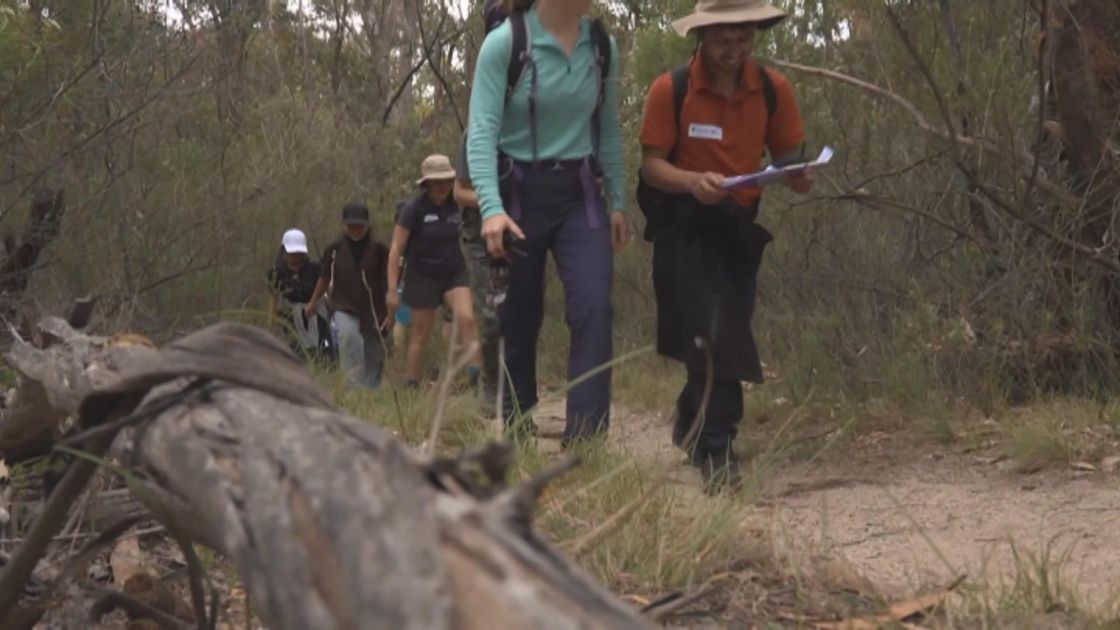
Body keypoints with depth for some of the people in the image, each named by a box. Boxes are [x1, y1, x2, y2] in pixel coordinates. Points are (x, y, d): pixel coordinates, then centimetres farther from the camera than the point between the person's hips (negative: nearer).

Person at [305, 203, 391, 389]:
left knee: (374, 360, 3)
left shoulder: (378, 249, -5)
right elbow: (325, 278, 16)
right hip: (344, 308, 0)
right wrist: (313, 302, 27)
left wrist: (392, 313, -9)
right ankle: (354, 385, -29)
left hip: (374, 311, 0)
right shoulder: (335, 249, 1)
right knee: (348, 334, -30)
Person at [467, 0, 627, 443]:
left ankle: (585, 442, -16)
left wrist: (616, 200, 11)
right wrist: (491, 207, -28)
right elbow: (482, 129, -17)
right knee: (519, 323, 7)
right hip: (518, 193, -3)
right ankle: (517, 437, 25)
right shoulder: (504, 43, -12)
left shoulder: (602, 46, 3)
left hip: (579, 195, 3)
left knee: (593, 307, -15)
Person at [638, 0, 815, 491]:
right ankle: (716, 450, -11)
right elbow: (652, 164, -12)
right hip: (684, 223, -4)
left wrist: (800, 175, -22)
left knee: (726, 332, 14)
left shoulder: (774, 90, -5)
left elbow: (789, 157, 2)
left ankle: (692, 422, 38)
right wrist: (693, 182, -32)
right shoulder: (670, 90, -14)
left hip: (739, 224, 4)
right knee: (712, 335, -15)